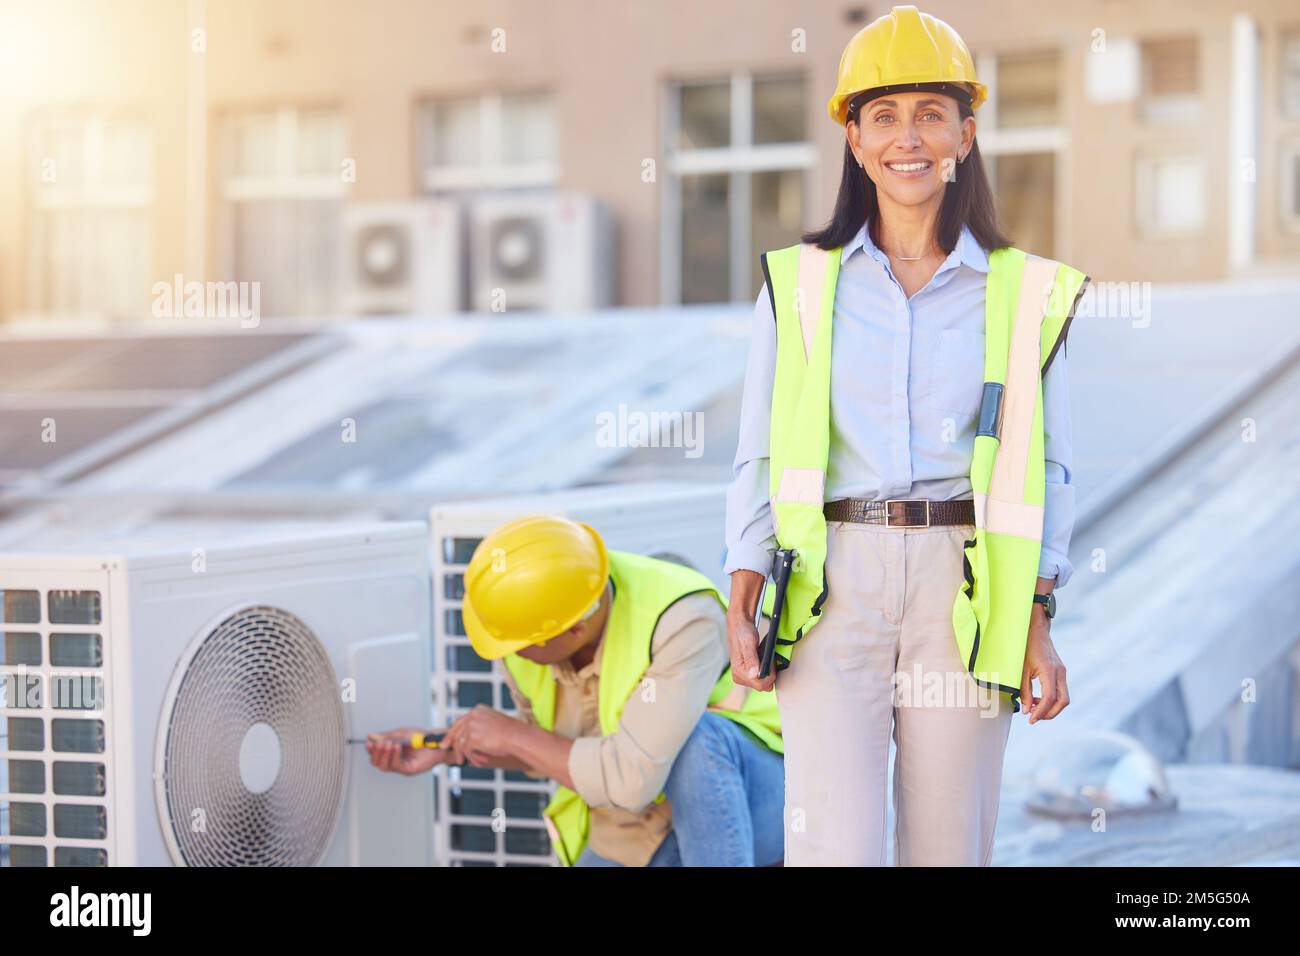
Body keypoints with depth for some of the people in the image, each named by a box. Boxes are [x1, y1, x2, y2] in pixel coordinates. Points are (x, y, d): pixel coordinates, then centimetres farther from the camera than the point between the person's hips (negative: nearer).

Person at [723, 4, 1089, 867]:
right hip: (835, 582, 0)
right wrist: (742, 604, 0)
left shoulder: (1025, 293, 8)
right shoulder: (800, 284, 9)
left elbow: (1045, 468, 8)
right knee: (836, 846, -9)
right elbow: (761, 457, 10)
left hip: (965, 590, 0)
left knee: (949, 844, 3)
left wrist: (1038, 620, -2)